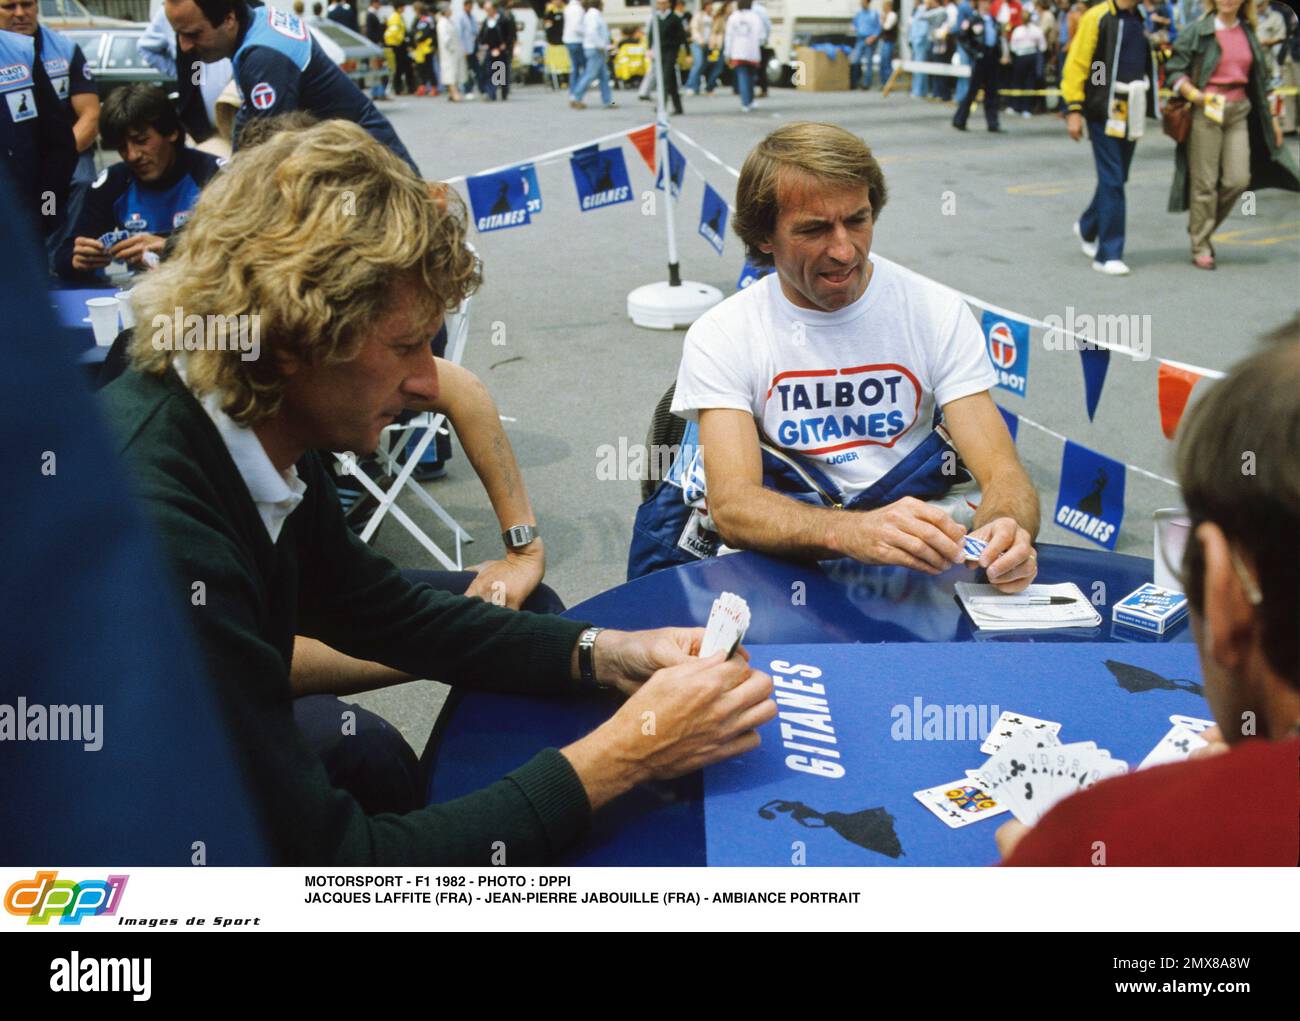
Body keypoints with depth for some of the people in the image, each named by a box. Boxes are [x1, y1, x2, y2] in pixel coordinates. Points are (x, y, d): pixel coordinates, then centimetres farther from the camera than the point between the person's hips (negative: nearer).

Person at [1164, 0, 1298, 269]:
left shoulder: (1248, 34, 14)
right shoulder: (1197, 31, -1)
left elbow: (1262, 78, 20)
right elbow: (1173, 69, -4)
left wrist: (1272, 118, 19)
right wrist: (1194, 94, -20)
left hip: (1239, 111, 5)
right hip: (1205, 111, -4)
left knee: (1239, 179, -4)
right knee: (1205, 182, -2)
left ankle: (1203, 227, 18)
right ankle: (1200, 247, 8)